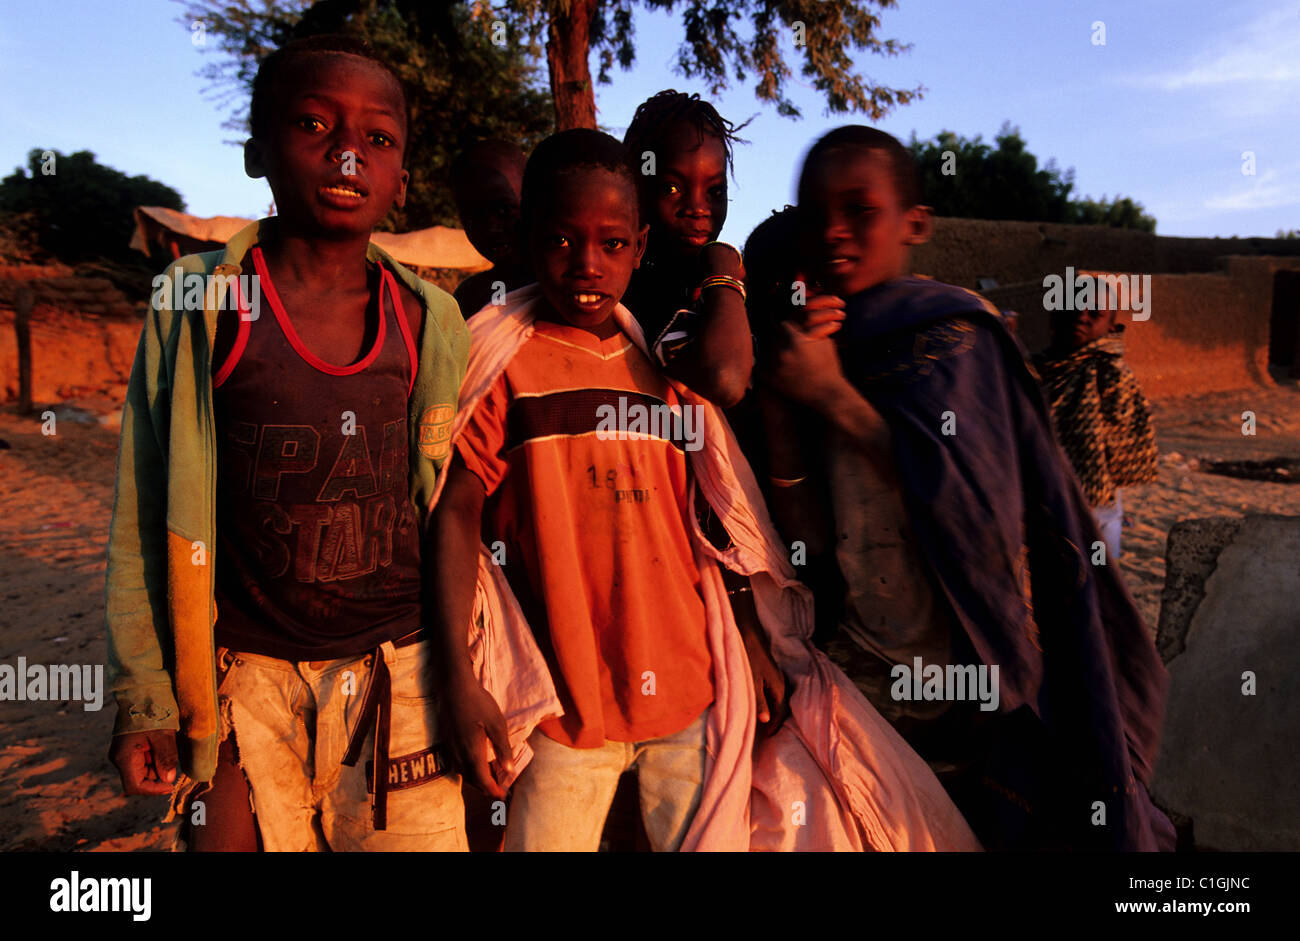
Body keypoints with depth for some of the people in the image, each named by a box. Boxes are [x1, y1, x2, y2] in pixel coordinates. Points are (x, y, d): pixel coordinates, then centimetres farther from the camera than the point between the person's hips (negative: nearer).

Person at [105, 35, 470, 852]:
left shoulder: (432, 325, 1)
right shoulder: (195, 308, -2)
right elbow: (147, 521, 1)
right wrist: (146, 699, 1)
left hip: (401, 679, 1)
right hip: (244, 685, 0)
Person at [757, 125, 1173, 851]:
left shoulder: (949, 333, -10)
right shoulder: (808, 342, 3)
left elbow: (980, 510, -23)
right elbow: (806, 534, -5)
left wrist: (833, 395, -24)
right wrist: (782, 398, -18)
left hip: (962, 677, -4)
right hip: (856, 674, 4)